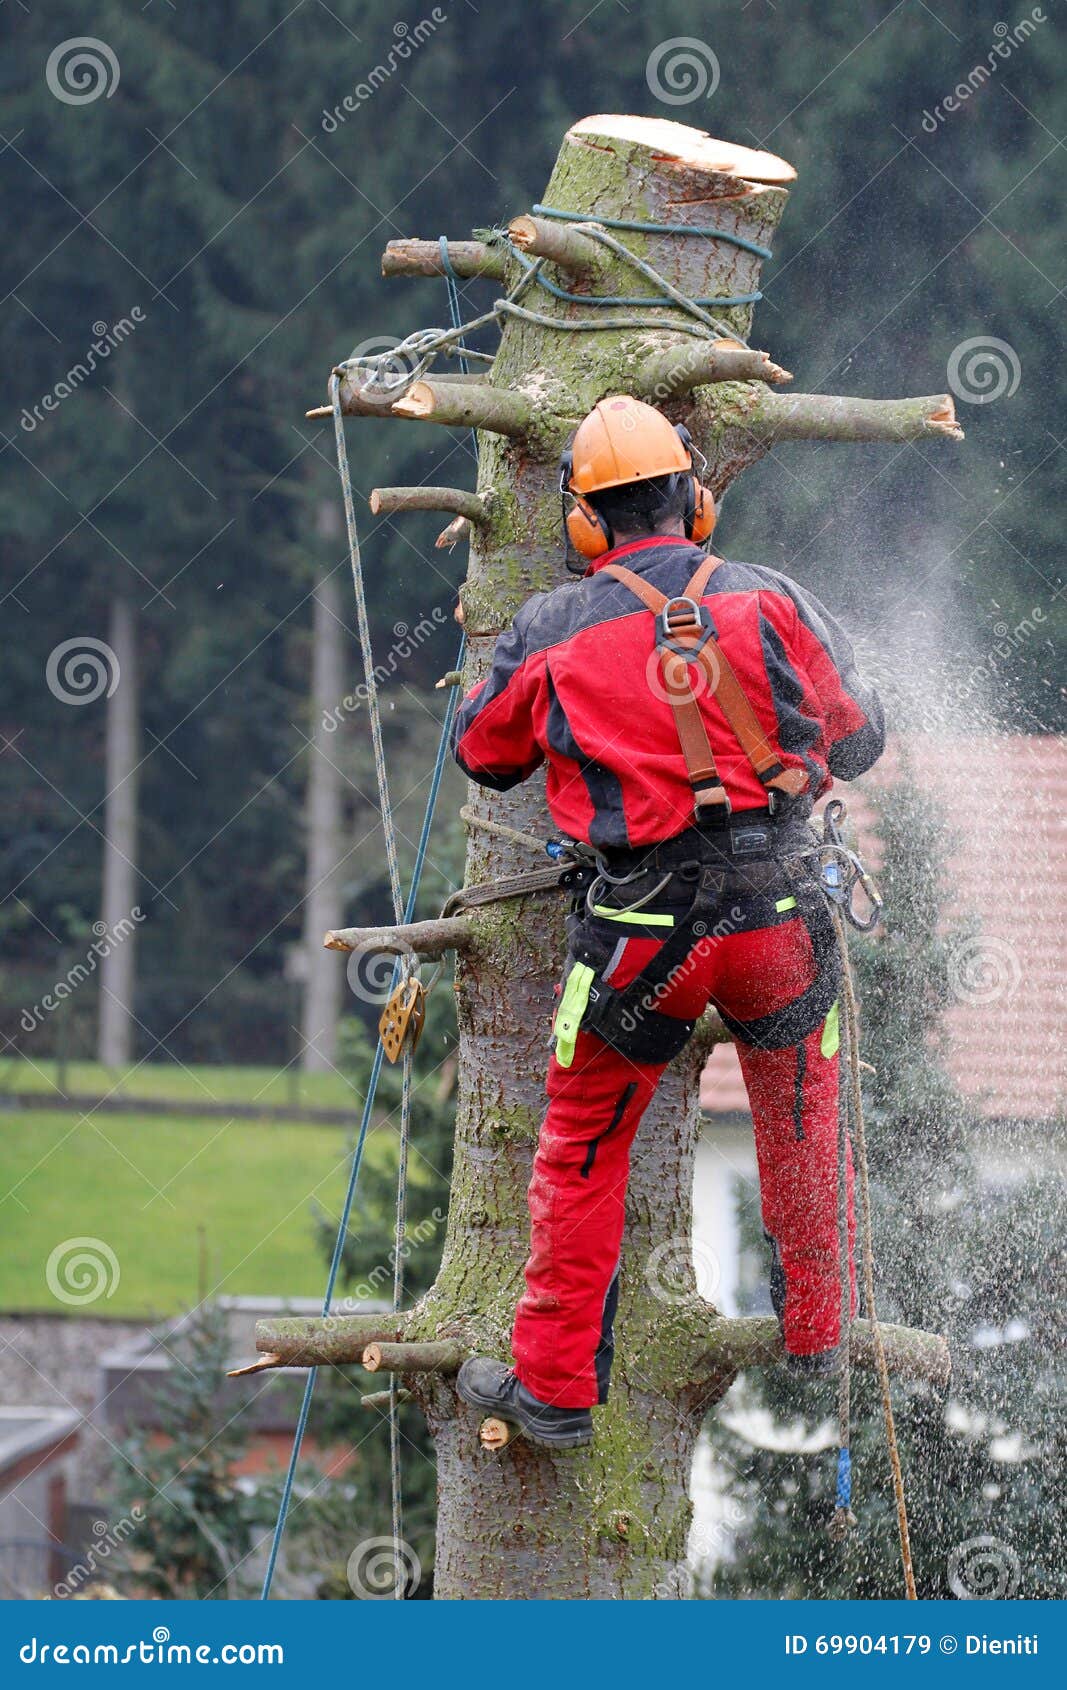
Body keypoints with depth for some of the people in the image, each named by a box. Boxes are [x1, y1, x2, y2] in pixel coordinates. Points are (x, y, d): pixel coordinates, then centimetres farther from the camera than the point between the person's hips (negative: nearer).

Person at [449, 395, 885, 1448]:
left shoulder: (549, 632, -5)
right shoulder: (770, 602, -3)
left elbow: (483, 754, 11)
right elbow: (861, 739, 5)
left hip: (641, 929, -1)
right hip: (779, 914, 2)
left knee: (582, 1151, 13)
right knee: (802, 1131, 23)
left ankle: (555, 1387, 15)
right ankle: (814, 1335, 38)